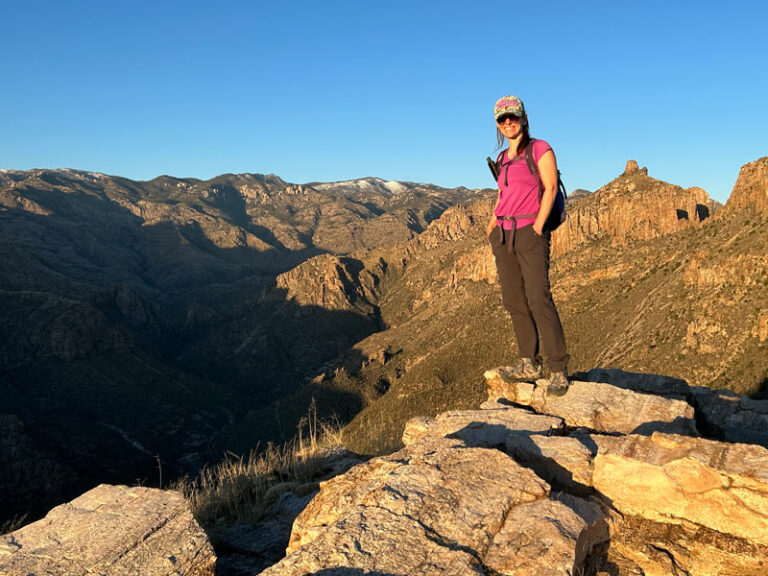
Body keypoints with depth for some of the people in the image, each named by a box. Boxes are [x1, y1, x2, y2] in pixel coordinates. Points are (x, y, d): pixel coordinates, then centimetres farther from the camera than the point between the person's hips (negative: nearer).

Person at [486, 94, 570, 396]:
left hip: (529, 231, -7)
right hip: (503, 235, 7)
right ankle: (529, 363, 10)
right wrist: (492, 225, 10)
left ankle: (559, 371, -11)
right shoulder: (503, 159, 19)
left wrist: (537, 226, -13)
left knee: (538, 298, -15)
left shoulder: (540, 148, 1)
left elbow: (550, 188, -5)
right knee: (513, 300, 3)